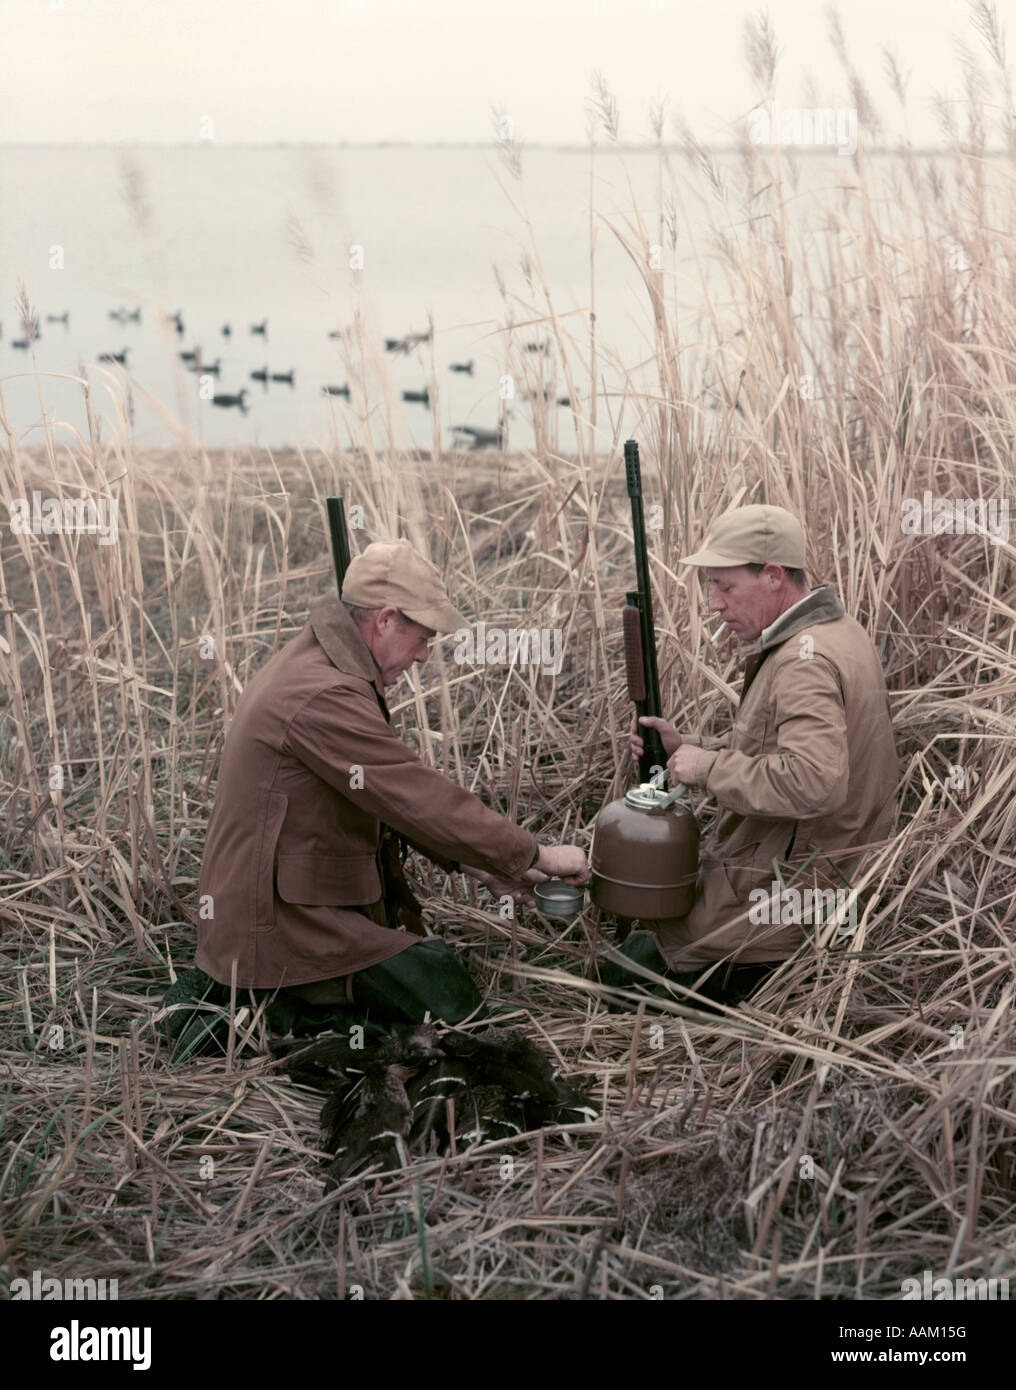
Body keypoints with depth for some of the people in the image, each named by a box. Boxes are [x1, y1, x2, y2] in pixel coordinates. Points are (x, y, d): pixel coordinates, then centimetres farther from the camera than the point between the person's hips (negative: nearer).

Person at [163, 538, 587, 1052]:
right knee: (452, 1008, -9)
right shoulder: (324, 697, -25)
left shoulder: (310, 663, 9)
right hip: (284, 923, -10)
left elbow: (393, 793, 15)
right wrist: (536, 855, -12)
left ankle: (234, 989, 12)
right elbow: (419, 801, -23)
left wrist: (470, 861, 9)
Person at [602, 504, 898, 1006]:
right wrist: (685, 749, 3)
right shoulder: (835, 630, 9)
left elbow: (813, 782, -39)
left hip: (786, 887, -10)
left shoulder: (806, 661, -25)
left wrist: (709, 767, -24)